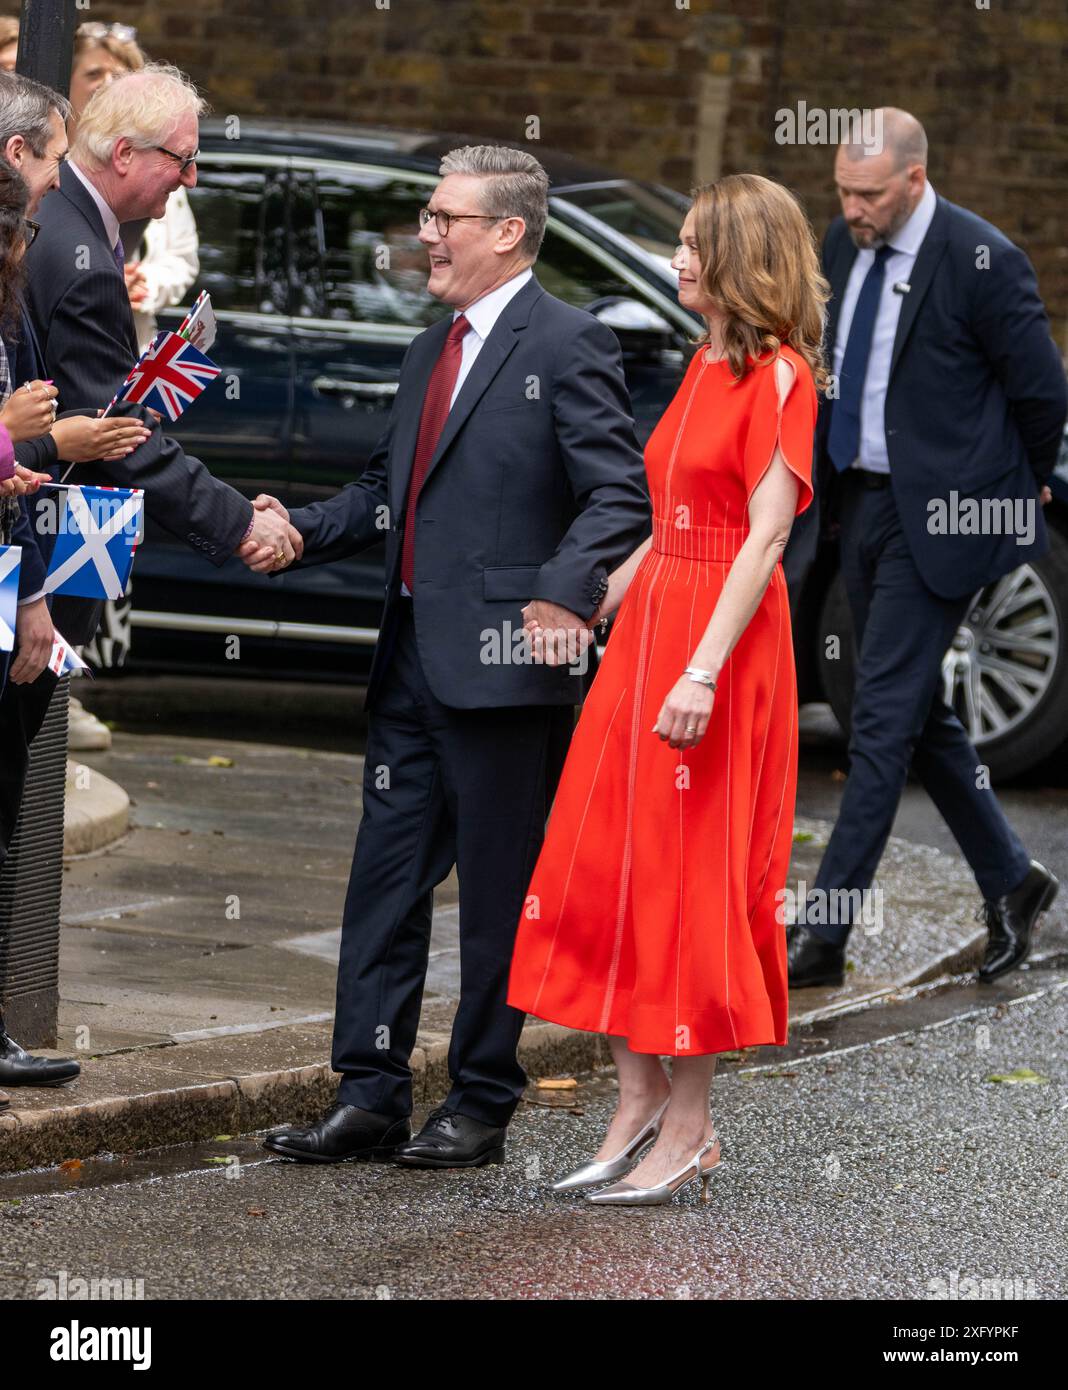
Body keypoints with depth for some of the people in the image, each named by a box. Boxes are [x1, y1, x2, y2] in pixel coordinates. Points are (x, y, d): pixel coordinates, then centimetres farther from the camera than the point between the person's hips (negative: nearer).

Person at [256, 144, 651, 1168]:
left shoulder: (565, 345, -8)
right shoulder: (429, 353, 18)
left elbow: (619, 495, -15)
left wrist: (564, 594, -28)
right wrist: (300, 529, 6)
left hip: (503, 664, -8)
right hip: (412, 661, 8)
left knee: (497, 890, 2)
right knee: (385, 878, 8)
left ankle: (480, 1105, 10)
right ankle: (369, 1097, 13)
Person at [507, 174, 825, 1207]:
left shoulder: (779, 377, -10)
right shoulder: (705, 368, 14)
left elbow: (764, 538, -17)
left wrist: (705, 671, -24)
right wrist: (593, 604, 17)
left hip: (725, 636, -8)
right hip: (650, 621, 8)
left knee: (692, 873, -5)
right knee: (605, 860, 5)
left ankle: (689, 1129, 2)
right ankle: (638, 1101, 12)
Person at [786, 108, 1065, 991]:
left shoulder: (982, 263, -16)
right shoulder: (845, 245, 5)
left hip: (938, 517, -8)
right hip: (864, 503, 8)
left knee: (885, 717, -8)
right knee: (918, 713, 14)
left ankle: (824, 932, -7)